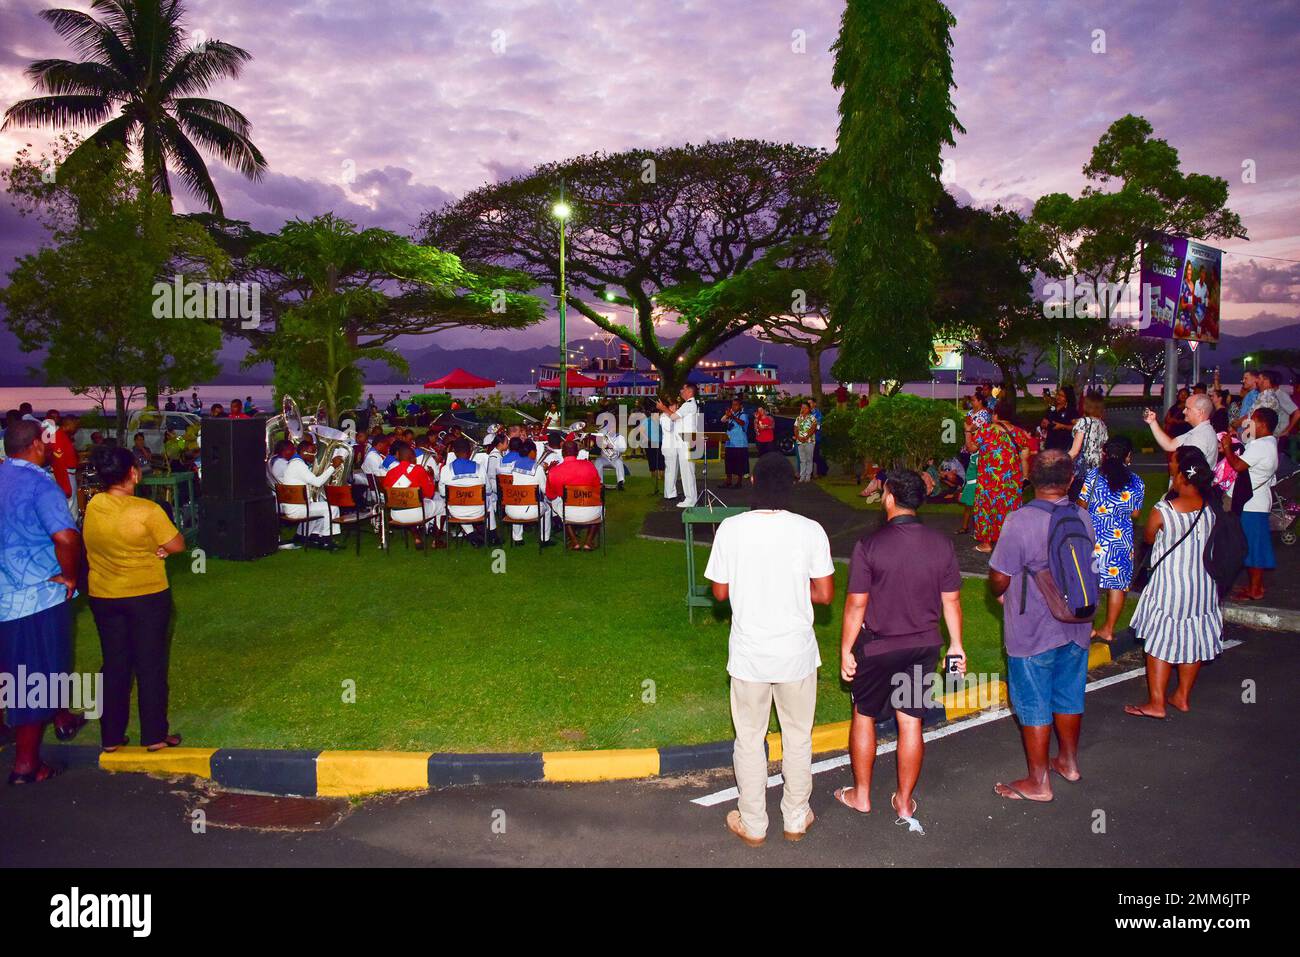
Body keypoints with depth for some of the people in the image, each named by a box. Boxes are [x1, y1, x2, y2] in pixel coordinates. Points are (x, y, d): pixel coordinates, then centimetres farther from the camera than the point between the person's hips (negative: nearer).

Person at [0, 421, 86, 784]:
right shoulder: (40, 485, -19)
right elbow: (66, 538, -32)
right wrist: (70, 577, -16)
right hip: (38, 595, -7)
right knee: (37, 674, 4)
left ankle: (61, 718, 44)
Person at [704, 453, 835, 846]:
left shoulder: (730, 529, -12)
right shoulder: (810, 530, -12)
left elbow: (720, 591, -3)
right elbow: (825, 594, -7)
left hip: (749, 653, 0)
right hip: (797, 652, 0)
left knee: (750, 739, 15)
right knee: (798, 737, 19)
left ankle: (753, 824, 28)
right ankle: (796, 819, 33)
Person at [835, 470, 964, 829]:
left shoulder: (869, 545, -17)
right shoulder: (942, 544, -5)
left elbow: (856, 605, -14)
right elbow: (951, 600, 1)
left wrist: (846, 650, -4)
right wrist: (956, 644, 13)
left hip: (877, 647, -3)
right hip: (924, 646, 3)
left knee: (864, 716, 15)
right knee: (911, 722, 12)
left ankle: (861, 795, 27)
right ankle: (904, 801, 24)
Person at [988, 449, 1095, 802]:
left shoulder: (1020, 521, -22)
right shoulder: (1083, 517, -3)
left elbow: (999, 578, -18)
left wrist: (999, 594, 4)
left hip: (1032, 633, -6)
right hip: (1075, 627, 6)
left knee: (1034, 706, 6)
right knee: (1069, 697, 22)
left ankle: (1038, 782, 17)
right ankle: (1069, 762, 40)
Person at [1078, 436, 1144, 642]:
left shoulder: (1094, 474, -7)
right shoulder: (1136, 481, 0)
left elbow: (1082, 504, -3)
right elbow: (1135, 513, 6)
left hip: (1094, 536, -2)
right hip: (1122, 538, 2)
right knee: (1118, 583, 12)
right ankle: (1108, 629, 18)